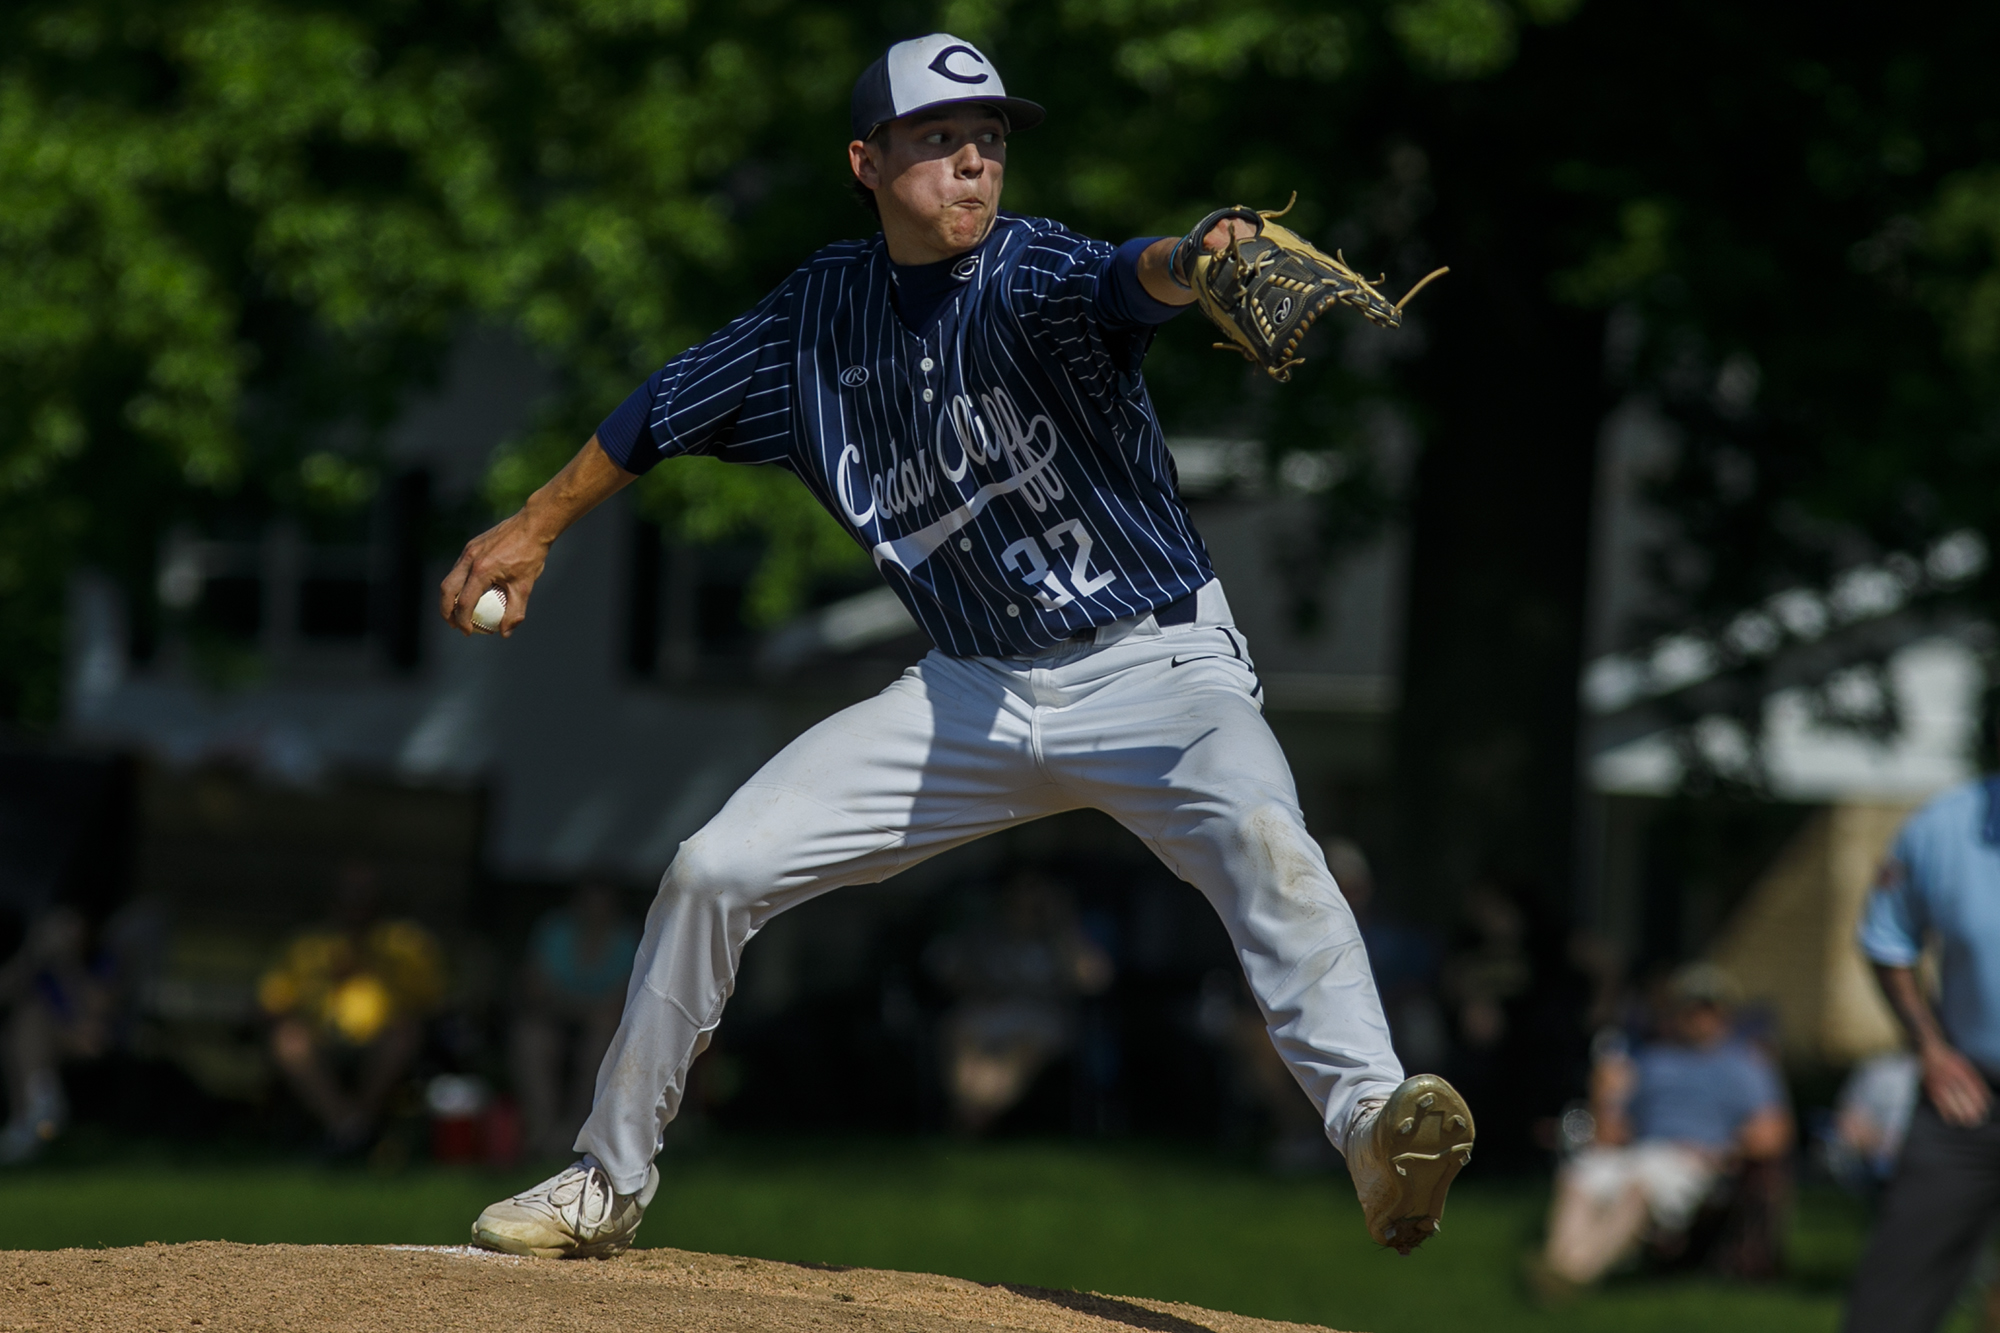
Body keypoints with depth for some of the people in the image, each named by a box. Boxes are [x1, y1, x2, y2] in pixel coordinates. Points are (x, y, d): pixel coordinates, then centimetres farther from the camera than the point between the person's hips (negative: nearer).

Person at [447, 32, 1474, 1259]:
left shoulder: (1026, 274, -13)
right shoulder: (821, 310, 4)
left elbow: (1117, 285, -36)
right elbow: (674, 406, 20)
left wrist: (1193, 260, -59)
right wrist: (537, 526, 23)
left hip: (1155, 666, -5)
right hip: (975, 692, 5)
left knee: (1260, 834, -36)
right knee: (714, 871, 0)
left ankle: (1370, 1123, -51)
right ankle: (609, 1187, 16)